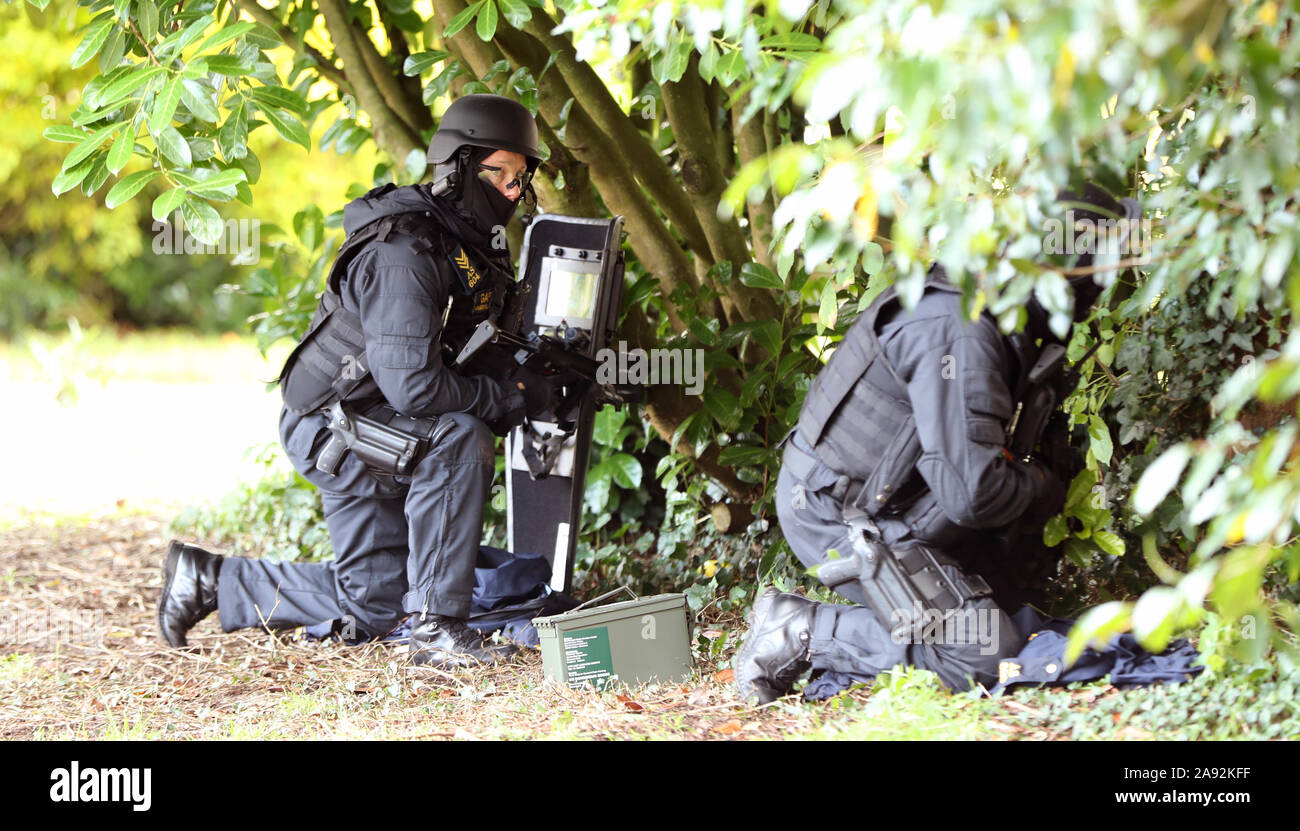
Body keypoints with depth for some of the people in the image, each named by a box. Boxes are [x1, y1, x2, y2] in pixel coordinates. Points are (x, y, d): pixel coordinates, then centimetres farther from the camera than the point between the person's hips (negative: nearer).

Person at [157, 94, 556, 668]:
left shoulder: (472, 246, 3)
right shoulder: (403, 254, -27)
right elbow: (412, 384, -34)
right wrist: (513, 399, -25)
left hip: (369, 429, 10)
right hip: (327, 427, -10)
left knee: (370, 608, 13)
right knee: (457, 440, -34)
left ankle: (209, 581, 27)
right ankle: (436, 626, -27)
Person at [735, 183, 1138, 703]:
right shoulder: (961, 333, -28)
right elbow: (972, 493, -29)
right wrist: (1045, 486, -9)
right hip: (836, 518, -10)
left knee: (1024, 581, 16)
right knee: (986, 653, -17)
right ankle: (801, 633, -9)